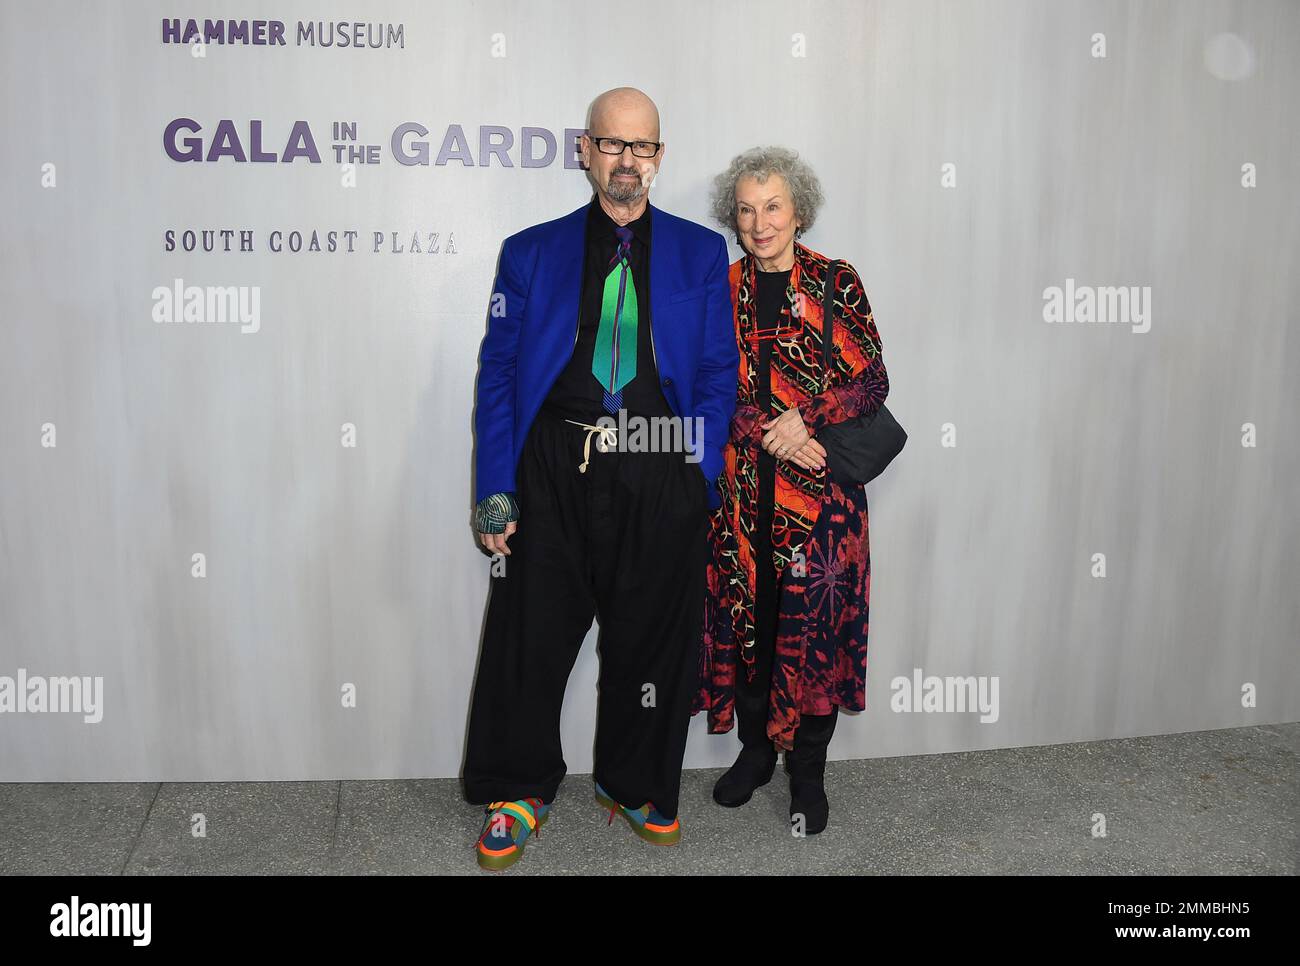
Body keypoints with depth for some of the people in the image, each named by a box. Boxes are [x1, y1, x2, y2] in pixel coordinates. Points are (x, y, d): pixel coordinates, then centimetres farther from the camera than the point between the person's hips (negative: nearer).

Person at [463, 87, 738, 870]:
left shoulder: (700, 252, 9)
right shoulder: (531, 252, 9)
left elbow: (719, 374, 6)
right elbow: (497, 373, 5)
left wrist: (701, 480, -3)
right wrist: (495, 489, -3)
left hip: (661, 481, 1)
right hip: (554, 476, 0)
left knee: (651, 642, 11)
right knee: (529, 638, 6)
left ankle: (637, 786, 33)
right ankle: (522, 792, 27)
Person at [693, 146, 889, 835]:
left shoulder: (836, 283, 2)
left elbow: (873, 380, -1)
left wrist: (808, 420, -16)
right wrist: (769, 432, -12)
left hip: (820, 491, -2)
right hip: (741, 487, 2)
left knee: (815, 622, 0)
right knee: (746, 616, 7)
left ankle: (808, 772, 16)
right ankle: (755, 749, 27)